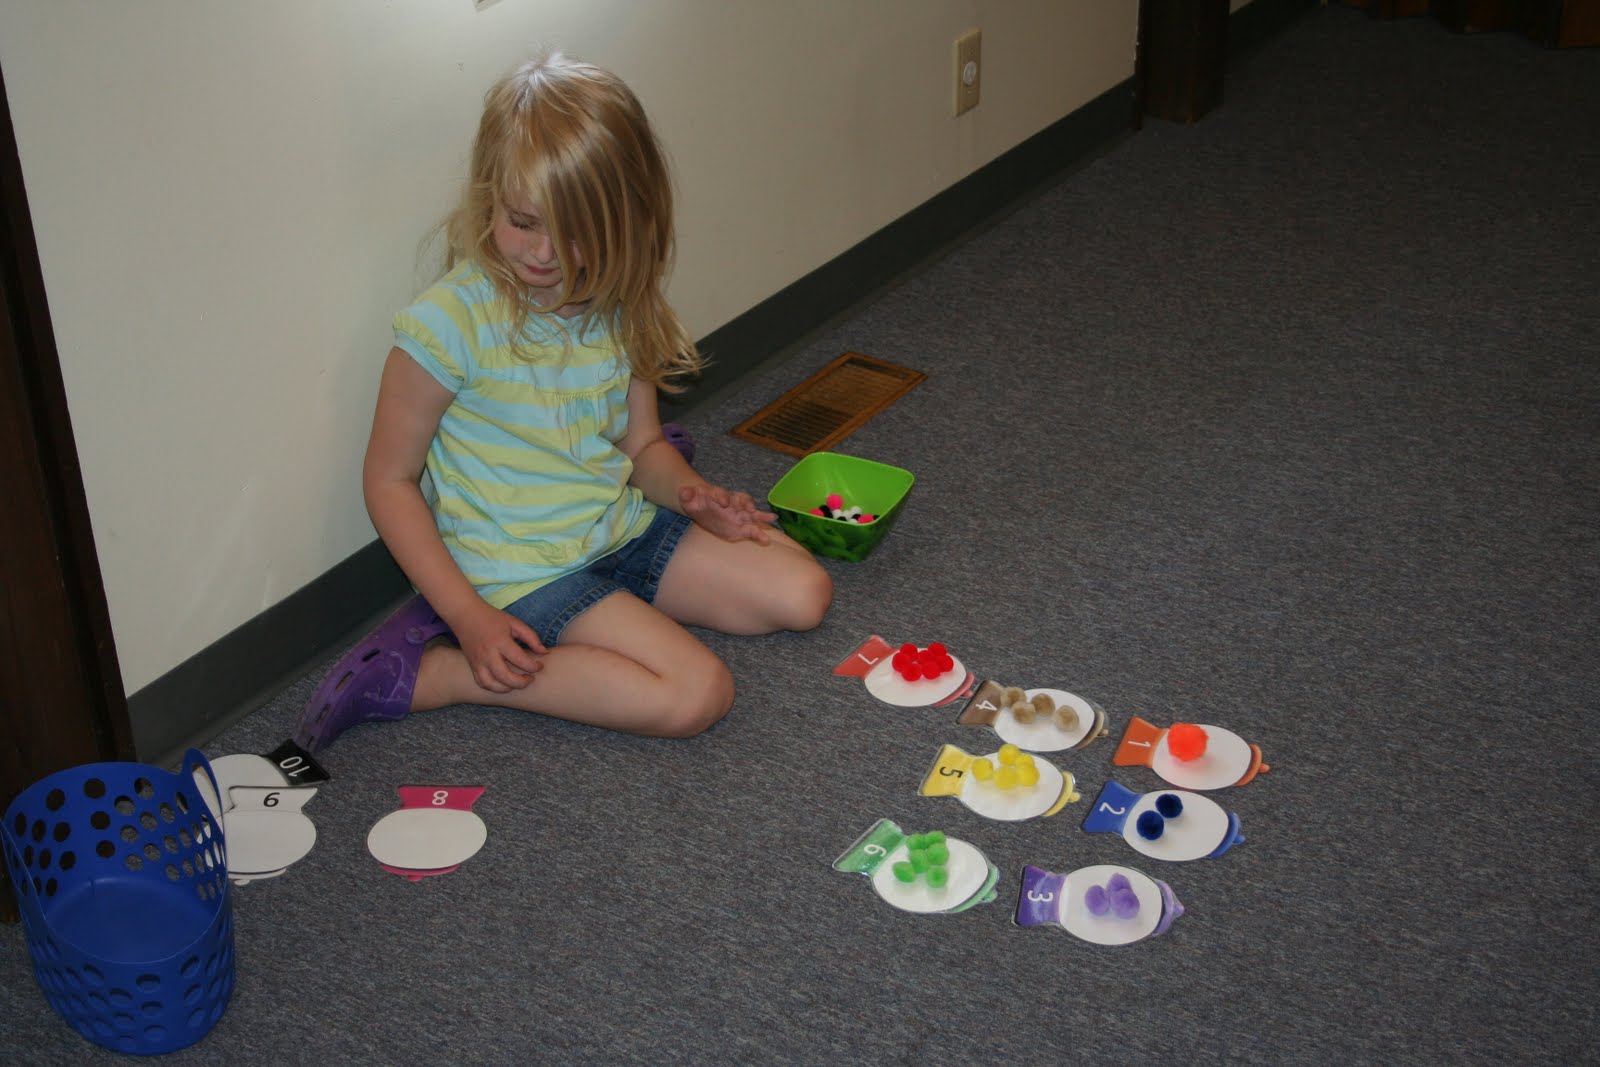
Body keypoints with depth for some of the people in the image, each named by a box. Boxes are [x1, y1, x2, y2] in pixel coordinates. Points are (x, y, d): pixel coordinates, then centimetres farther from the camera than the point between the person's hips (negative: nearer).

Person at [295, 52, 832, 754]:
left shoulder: (618, 309, -1)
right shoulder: (450, 324, -20)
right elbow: (389, 480, -14)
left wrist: (693, 497, -12)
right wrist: (470, 616, -20)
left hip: (622, 531, 7)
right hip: (520, 565, -7)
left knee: (802, 593, 3)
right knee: (697, 693, -22)